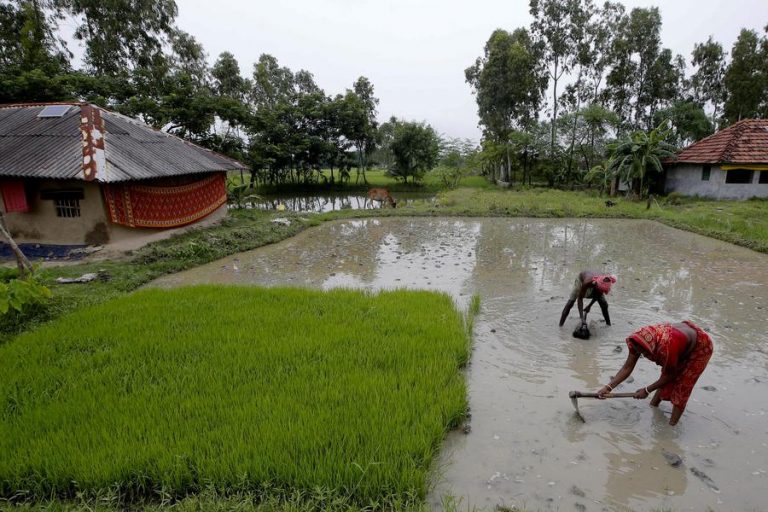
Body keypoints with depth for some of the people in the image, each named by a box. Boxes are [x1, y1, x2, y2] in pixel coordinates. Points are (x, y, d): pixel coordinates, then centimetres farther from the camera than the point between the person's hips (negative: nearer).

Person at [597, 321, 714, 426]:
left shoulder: (667, 347, -44)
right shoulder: (639, 339, -25)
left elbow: (670, 375, -23)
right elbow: (627, 367, -15)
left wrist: (647, 390, -15)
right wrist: (608, 387, -21)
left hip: (700, 347, -6)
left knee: (681, 387, -4)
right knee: (665, 381, 11)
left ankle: (671, 425, 8)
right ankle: (653, 405, 30)